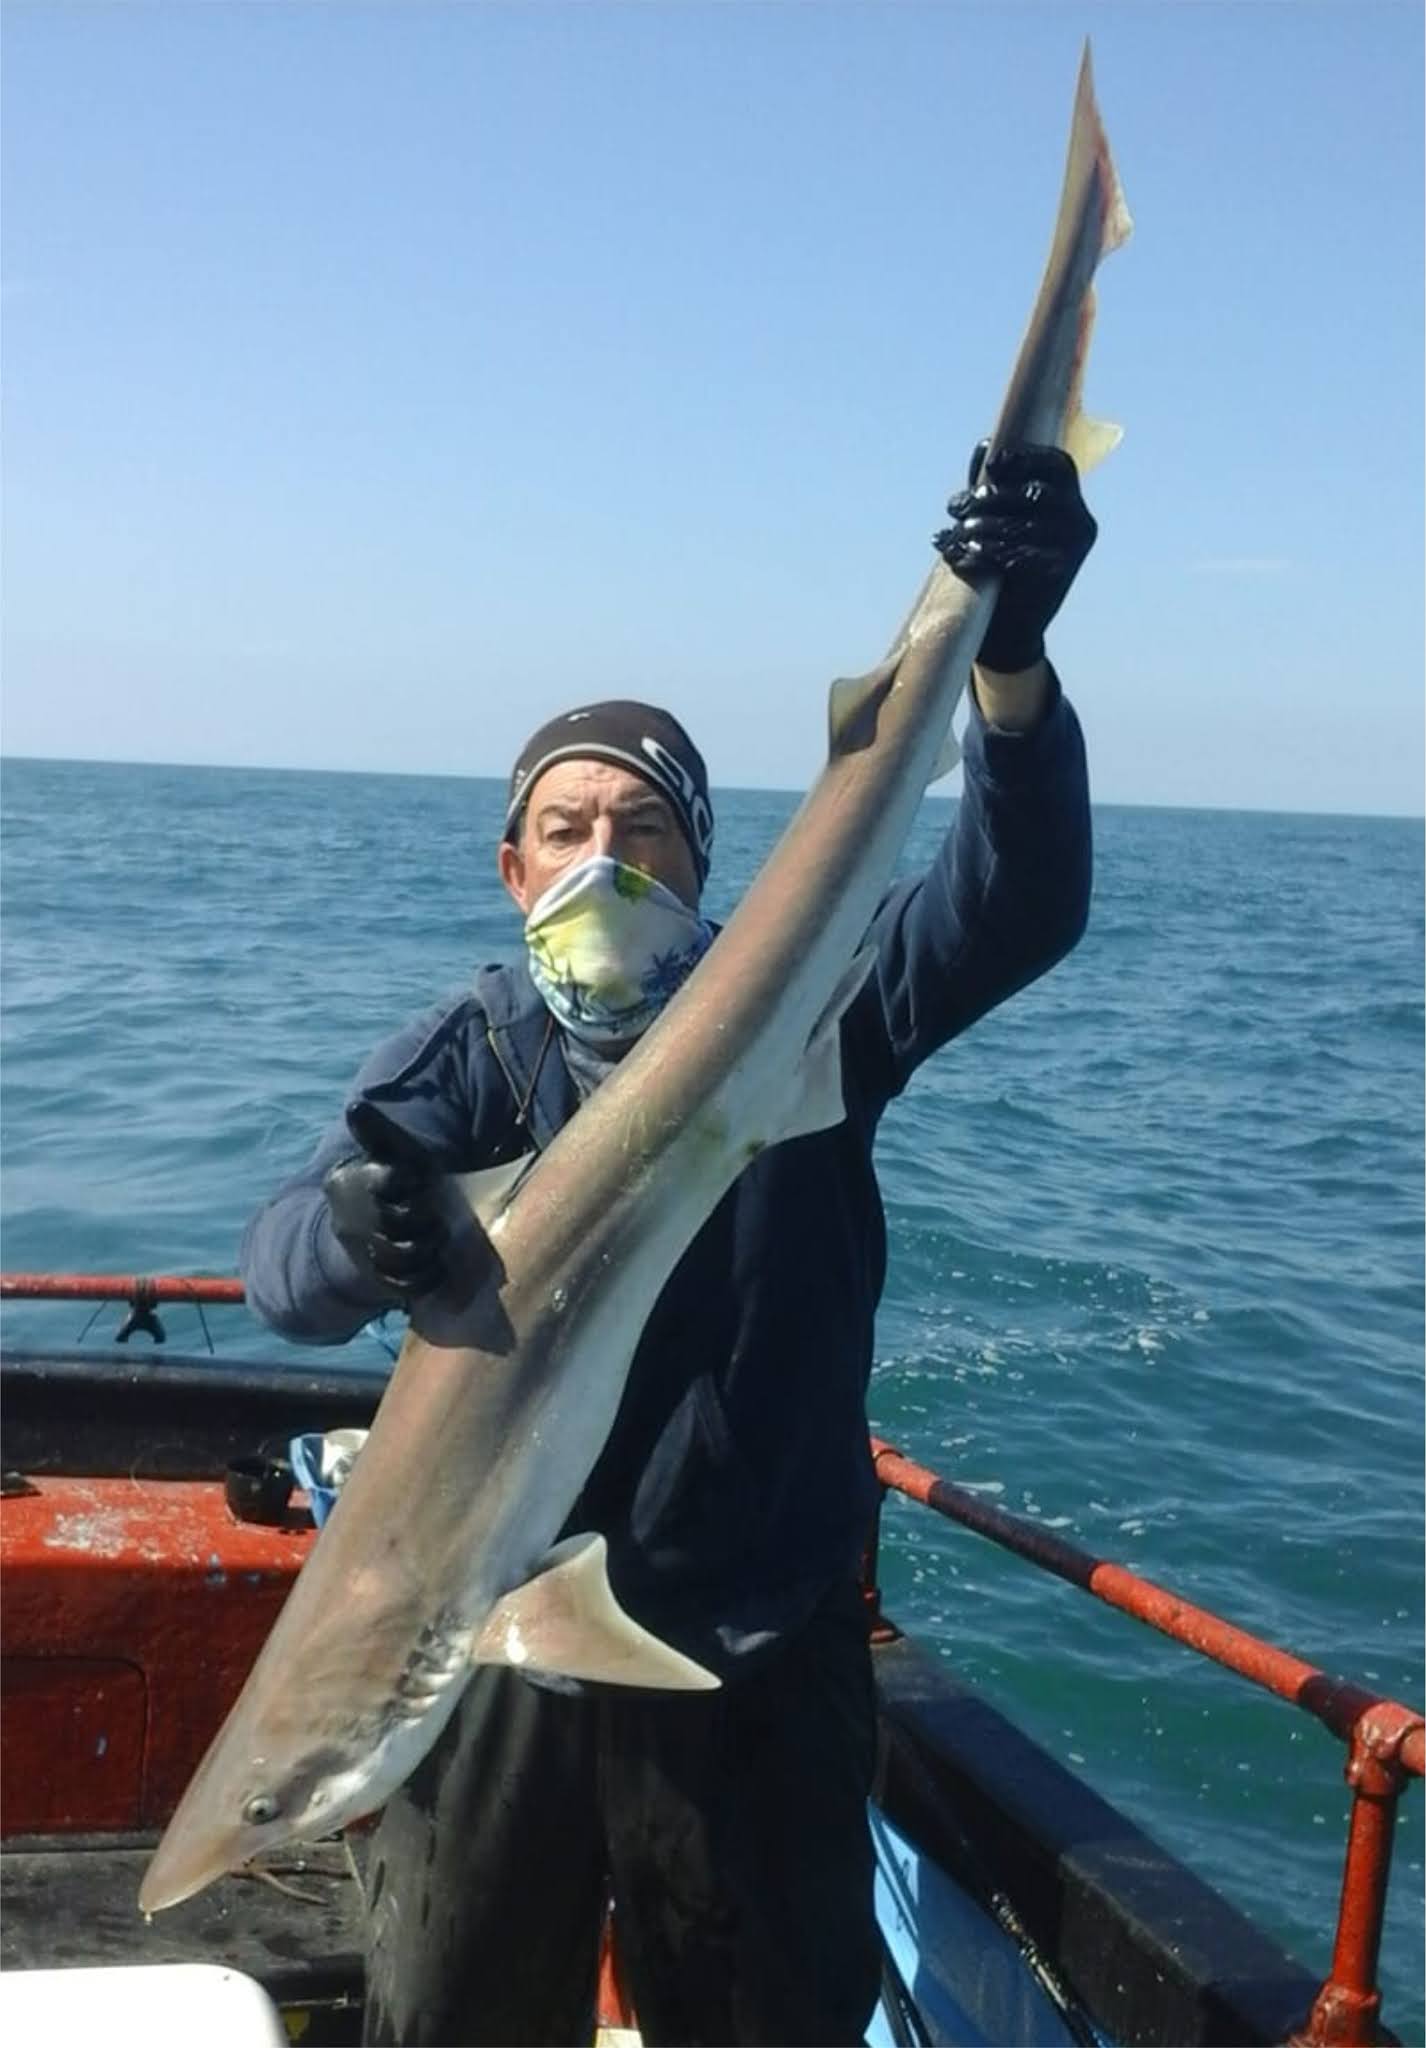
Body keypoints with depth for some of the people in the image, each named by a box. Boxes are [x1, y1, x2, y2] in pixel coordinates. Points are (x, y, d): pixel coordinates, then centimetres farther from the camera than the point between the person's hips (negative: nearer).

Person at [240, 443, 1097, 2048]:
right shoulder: (467, 1059, -4)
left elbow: (1015, 907, -18)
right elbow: (283, 1266, -19)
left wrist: (1007, 654, -36)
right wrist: (352, 1229, -44)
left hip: (764, 1659, 0)